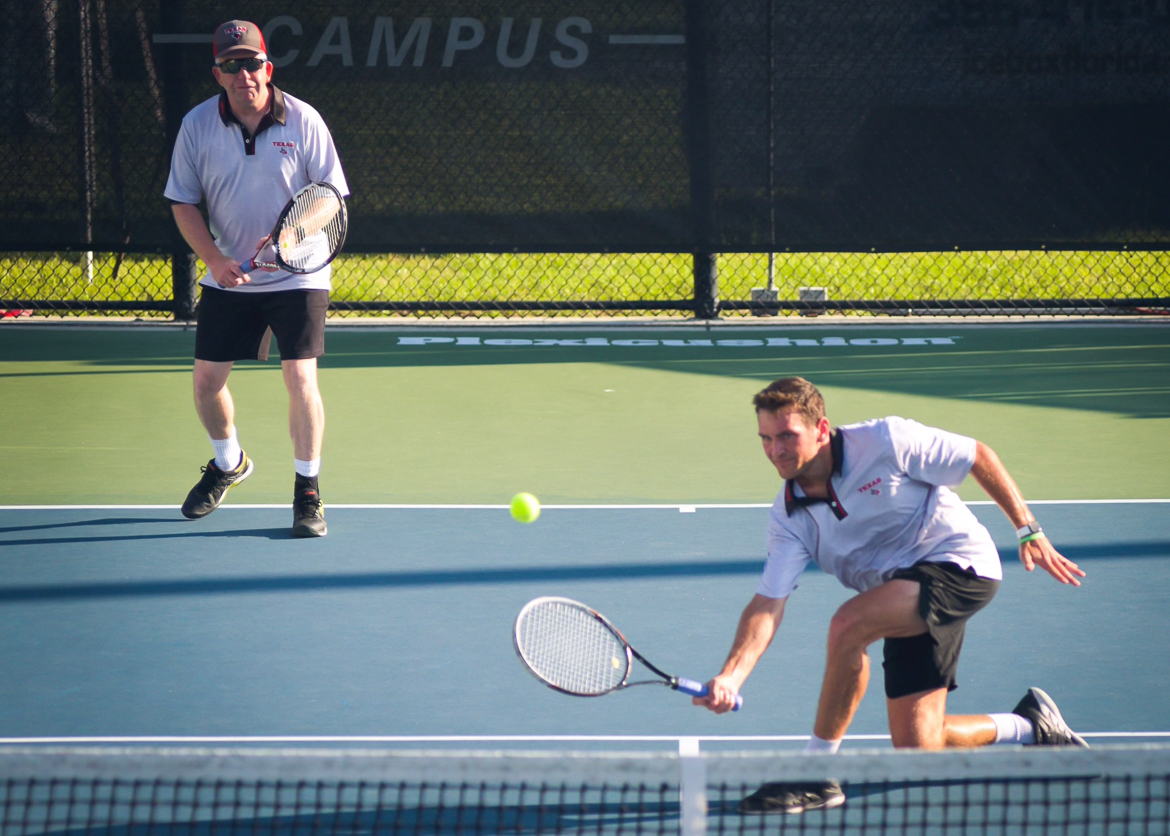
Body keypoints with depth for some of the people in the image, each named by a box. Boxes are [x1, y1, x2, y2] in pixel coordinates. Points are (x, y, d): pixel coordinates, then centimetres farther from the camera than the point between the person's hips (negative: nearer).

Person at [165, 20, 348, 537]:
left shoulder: (303, 121, -10)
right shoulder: (197, 125, -5)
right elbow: (183, 202, 1)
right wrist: (214, 258, -14)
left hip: (296, 276, -3)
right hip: (229, 278, 3)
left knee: (301, 379, -13)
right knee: (206, 380, 4)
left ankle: (307, 490, 3)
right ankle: (228, 464, 34)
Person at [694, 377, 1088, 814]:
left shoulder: (884, 442, -16)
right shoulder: (789, 517, -3)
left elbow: (978, 455, -5)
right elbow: (768, 603, -10)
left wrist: (1028, 530, -6)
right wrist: (731, 676, -26)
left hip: (960, 564, -6)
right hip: (907, 604, 6)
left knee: (848, 625, -29)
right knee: (915, 749, -1)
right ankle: (1030, 726, 27)